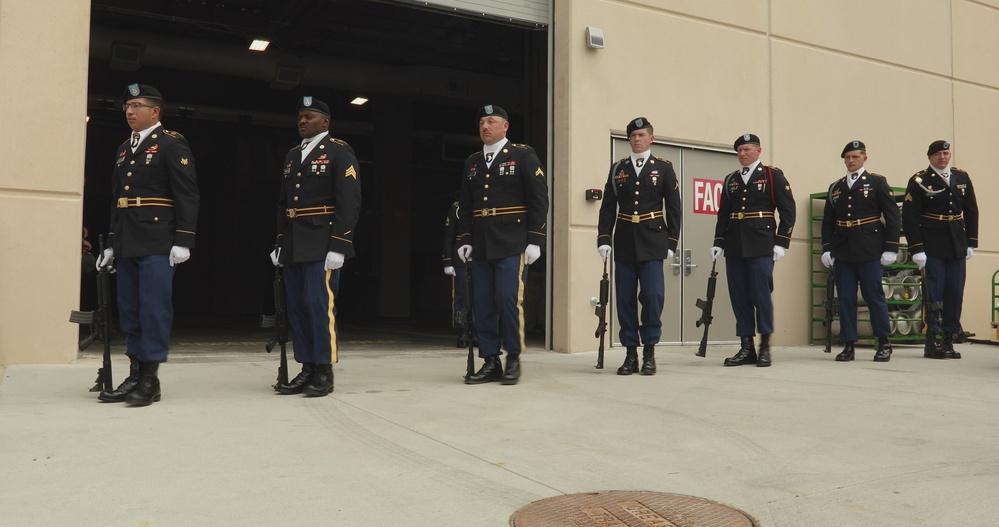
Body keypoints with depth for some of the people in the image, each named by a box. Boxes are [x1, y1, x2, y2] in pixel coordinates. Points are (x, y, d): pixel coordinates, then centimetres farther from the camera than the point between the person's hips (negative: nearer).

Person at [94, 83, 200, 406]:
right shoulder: (124, 149, 20)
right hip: (127, 244, 8)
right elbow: (117, 199, 22)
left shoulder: (172, 144, -4)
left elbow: (188, 196, -10)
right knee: (130, 312, 9)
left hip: (158, 244, -8)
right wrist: (112, 243, 18)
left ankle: (150, 380, 0)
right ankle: (134, 376, 16)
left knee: (154, 310, -6)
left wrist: (183, 241, -17)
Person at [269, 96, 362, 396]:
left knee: (320, 305, -8)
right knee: (296, 308, 7)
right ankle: (307, 369, 14)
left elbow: (349, 202, -12)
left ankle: (324, 372, 1)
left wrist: (338, 246, -18)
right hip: (293, 245, 7)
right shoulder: (292, 155, 18)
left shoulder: (339, 152, -3)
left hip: (322, 245, -7)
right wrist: (280, 243, 14)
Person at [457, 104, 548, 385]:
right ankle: (490, 362, 11)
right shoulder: (472, 162, 15)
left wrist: (535, 240, -11)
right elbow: (465, 205, 17)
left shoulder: (523, 155, 0)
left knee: (509, 299, -11)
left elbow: (539, 200, -5)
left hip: (512, 244, -5)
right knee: (482, 305, 4)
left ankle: (513, 359, 4)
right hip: (480, 245, 5)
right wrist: (464, 239, 6)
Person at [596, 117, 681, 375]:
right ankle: (630, 353, 10)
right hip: (624, 243, 2)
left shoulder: (664, 168, 6)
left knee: (653, 296, -7)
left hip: (652, 242, -2)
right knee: (625, 298, 2)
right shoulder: (617, 169, 10)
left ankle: (649, 352, 6)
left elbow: (673, 208, 4)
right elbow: (608, 207, 6)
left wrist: (671, 242, -2)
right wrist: (603, 239, -4)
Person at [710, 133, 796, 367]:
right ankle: (746, 348, 10)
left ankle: (765, 347, 6)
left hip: (761, 246, -4)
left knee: (761, 295, -4)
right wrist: (719, 243, 7)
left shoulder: (773, 176, 3)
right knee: (739, 297, 4)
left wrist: (781, 243, -9)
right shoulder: (730, 180, 15)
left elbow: (788, 211, -2)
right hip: (734, 247, 4)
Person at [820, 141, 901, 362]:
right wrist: (826, 248, 3)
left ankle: (884, 344, 11)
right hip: (842, 252, 4)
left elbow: (893, 217, -1)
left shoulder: (877, 182, 3)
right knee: (845, 299, 3)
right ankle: (848, 345, 9)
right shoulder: (835, 187, 14)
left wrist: (890, 249, -7)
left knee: (874, 296, 0)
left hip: (870, 252, -3)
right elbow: (827, 221, 13)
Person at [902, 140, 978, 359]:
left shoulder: (962, 177, 10)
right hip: (932, 248, -5)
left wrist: (971, 243, 7)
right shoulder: (919, 181, -5)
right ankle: (931, 343, 2)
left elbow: (971, 211, 13)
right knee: (933, 293, -4)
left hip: (957, 246, 5)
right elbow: (909, 217, -9)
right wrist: (916, 249, -14)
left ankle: (948, 340, 13)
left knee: (955, 294, 5)